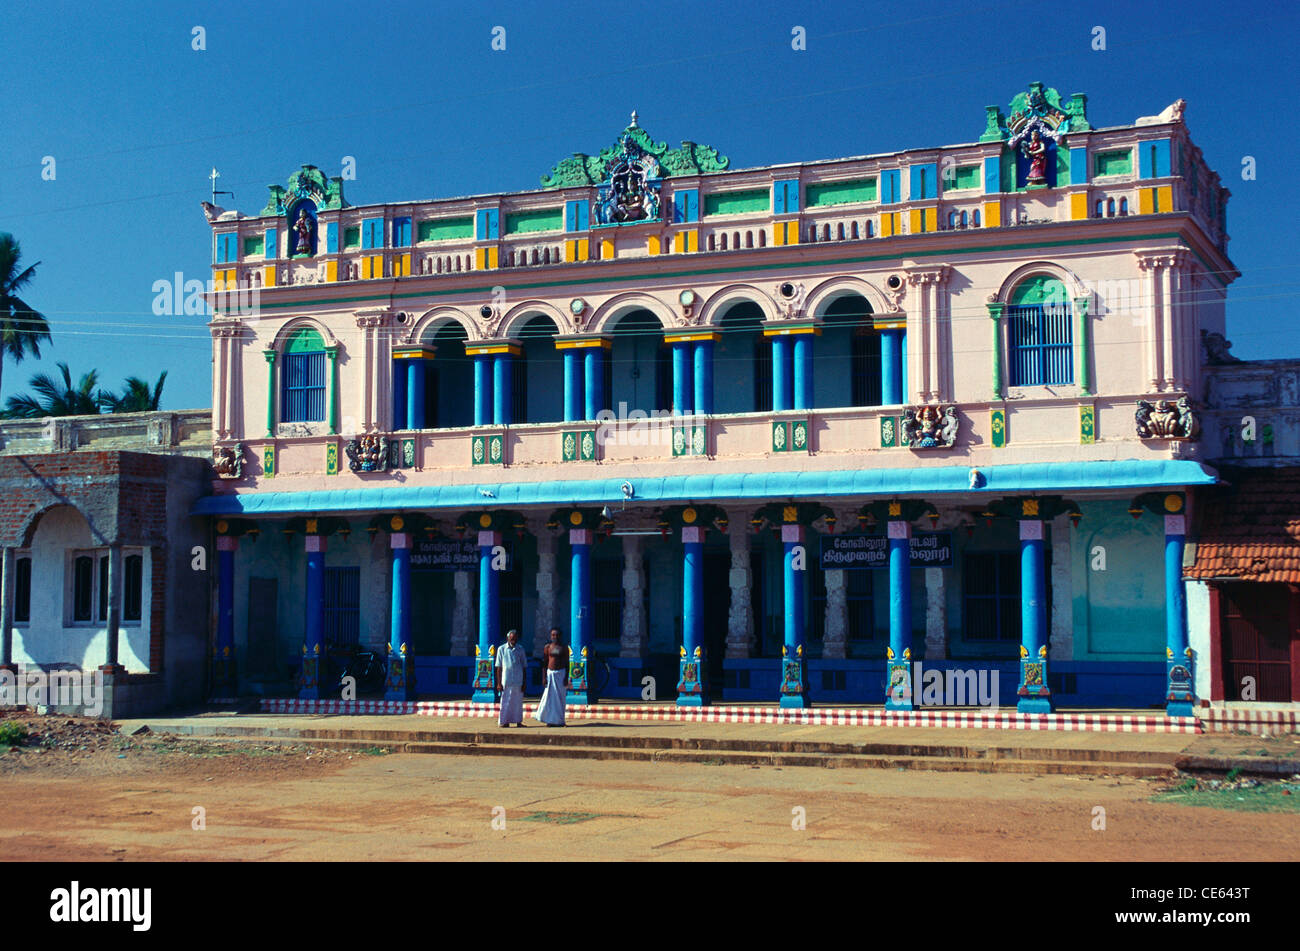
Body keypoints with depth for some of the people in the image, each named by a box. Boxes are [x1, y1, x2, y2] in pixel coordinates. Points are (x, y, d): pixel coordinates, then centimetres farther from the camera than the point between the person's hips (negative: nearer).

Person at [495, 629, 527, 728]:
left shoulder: (520, 650, 7)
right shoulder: (501, 649, 3)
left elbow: (524, 667, 9)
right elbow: (499, 668, 4)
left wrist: (524, 683, 5)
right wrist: (499, 683, -1)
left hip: (518, 681, 2)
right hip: (506, 681, -1)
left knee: (518, 701, 5)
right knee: (505, 702, -1)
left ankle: (518, 721, 11)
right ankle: (504, 721, 5)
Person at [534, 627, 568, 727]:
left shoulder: (564, 648, 1)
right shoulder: (547, 647, 3)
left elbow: (567, 664, 1)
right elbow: (545, 663, 4)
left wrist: (566, 677, -7)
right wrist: (544, 677, -2)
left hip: (561, 673, -1)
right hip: (550, 673, 1)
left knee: (560, 697, 1)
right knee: (549, 697, -1)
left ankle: (559, 720, 9)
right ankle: (550, 720, 7)